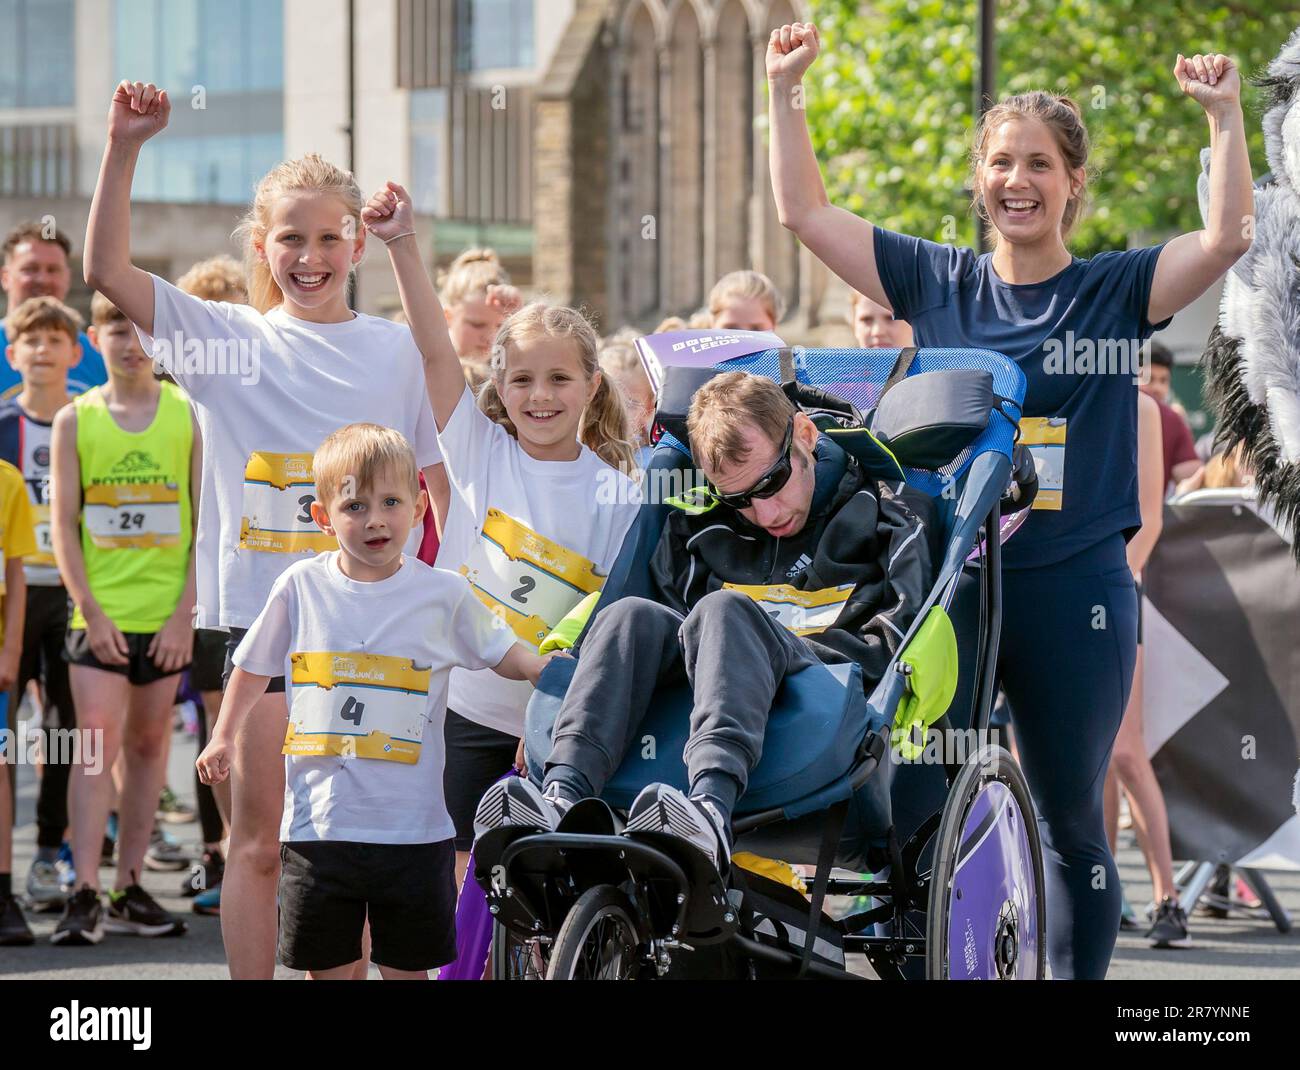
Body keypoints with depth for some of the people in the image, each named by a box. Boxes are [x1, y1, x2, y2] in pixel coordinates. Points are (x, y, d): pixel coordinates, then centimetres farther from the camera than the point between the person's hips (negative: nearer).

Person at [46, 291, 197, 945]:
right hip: (100, 615, -1)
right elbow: (63, 522, 1)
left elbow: (208, 522, 2)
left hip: (167, 617, 1)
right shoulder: (75, 420, 2)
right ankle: (84, 897, -13)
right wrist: (91, 610, -9)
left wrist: (185, 613, -7)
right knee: (96, 743, -10)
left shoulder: (190, 417, 3)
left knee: (148, 745, 8)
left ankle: (128, 892, 15)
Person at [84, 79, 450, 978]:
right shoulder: (228, 340, 2)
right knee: (259, 837, 0)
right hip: (260, 614, -1)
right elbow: (108, 270, -8)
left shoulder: (395, 350, 7)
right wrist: (124, 150, -17)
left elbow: (438, 481, 12)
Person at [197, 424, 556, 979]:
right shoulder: (301, 586, 1)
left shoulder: (443, 594, -2)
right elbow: (254, 665, 17)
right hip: (317, 822, 2)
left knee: (406, 967, 5)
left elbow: (502, 653, 9)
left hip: (412, 824, -1)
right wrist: (223, 736, 15)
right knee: (326, 968, 9)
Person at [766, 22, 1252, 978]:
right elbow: (804, 212, 8)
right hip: (949, 579, 2)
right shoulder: (938, 282, 7)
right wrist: (785, 92, 2)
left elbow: (1229, 236, -13)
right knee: (906, 810, -4)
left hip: (1075, 589, -1)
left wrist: (1225, 115, -21)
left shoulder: (1117, 291, 1)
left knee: (1074, 824, 9)